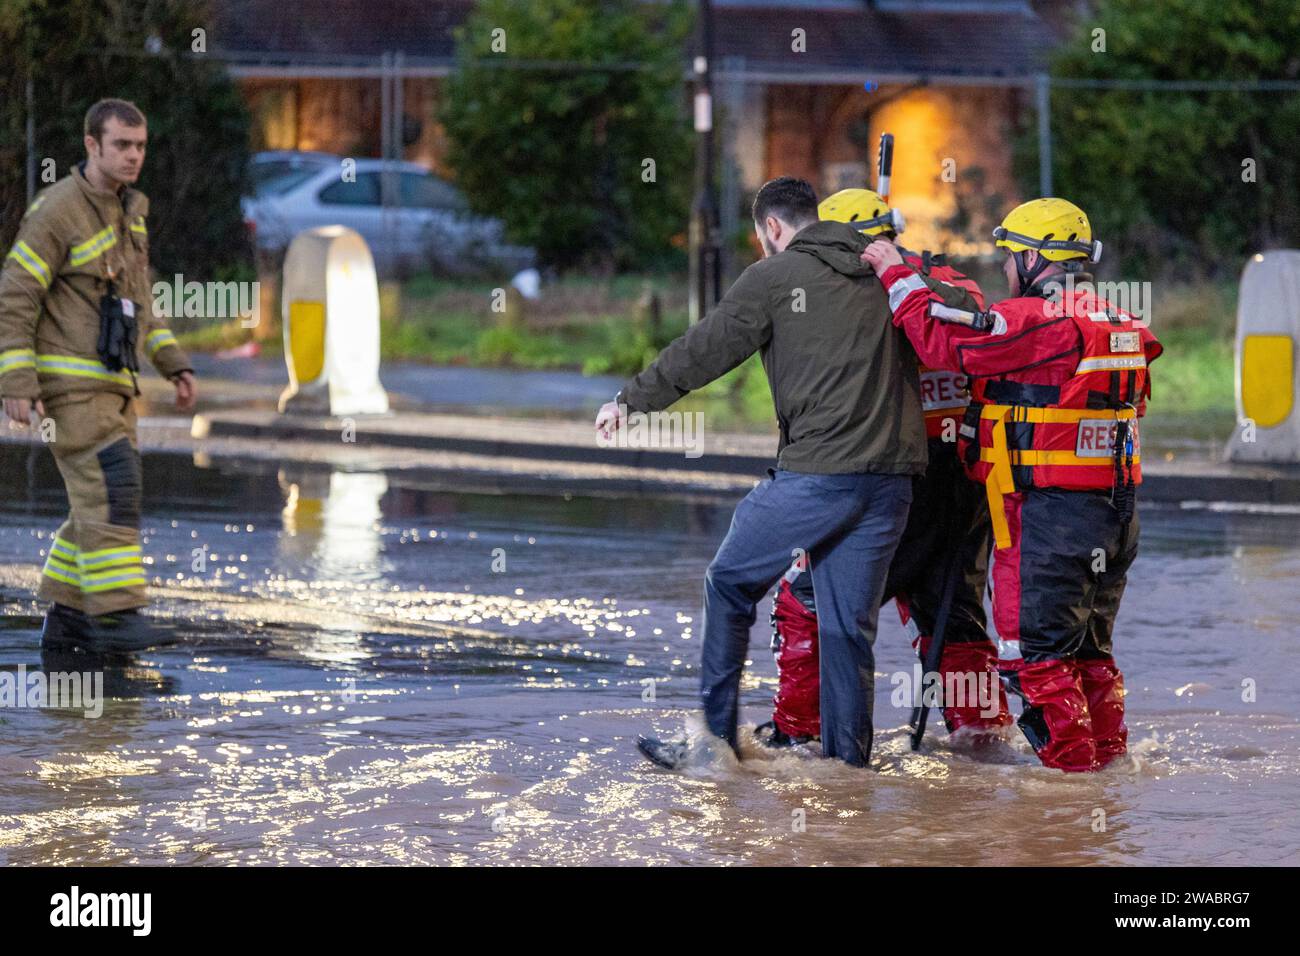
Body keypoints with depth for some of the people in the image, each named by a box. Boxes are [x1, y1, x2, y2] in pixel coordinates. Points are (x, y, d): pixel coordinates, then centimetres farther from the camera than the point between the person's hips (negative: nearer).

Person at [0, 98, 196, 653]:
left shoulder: (126, 209, 11)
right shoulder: (57, 213, -16)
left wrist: (175, 365, 15)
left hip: (108, 384, 9)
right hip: (66, 381, -9)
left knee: (101, 502, 7)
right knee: (112, 489, -17)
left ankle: (65, 619, 15)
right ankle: (116, 617, -18)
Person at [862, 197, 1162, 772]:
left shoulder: (1035, 322, -16)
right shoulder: (1119, 326, 11)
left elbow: (941, 338, -15)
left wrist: (897, 275, -3)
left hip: (1046, 514, -8)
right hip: (1115, 512, 8)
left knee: (1033, 646, -1)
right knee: (1090, 647, 19)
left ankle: (1068, 758, -1)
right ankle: (1108, 752, 23)